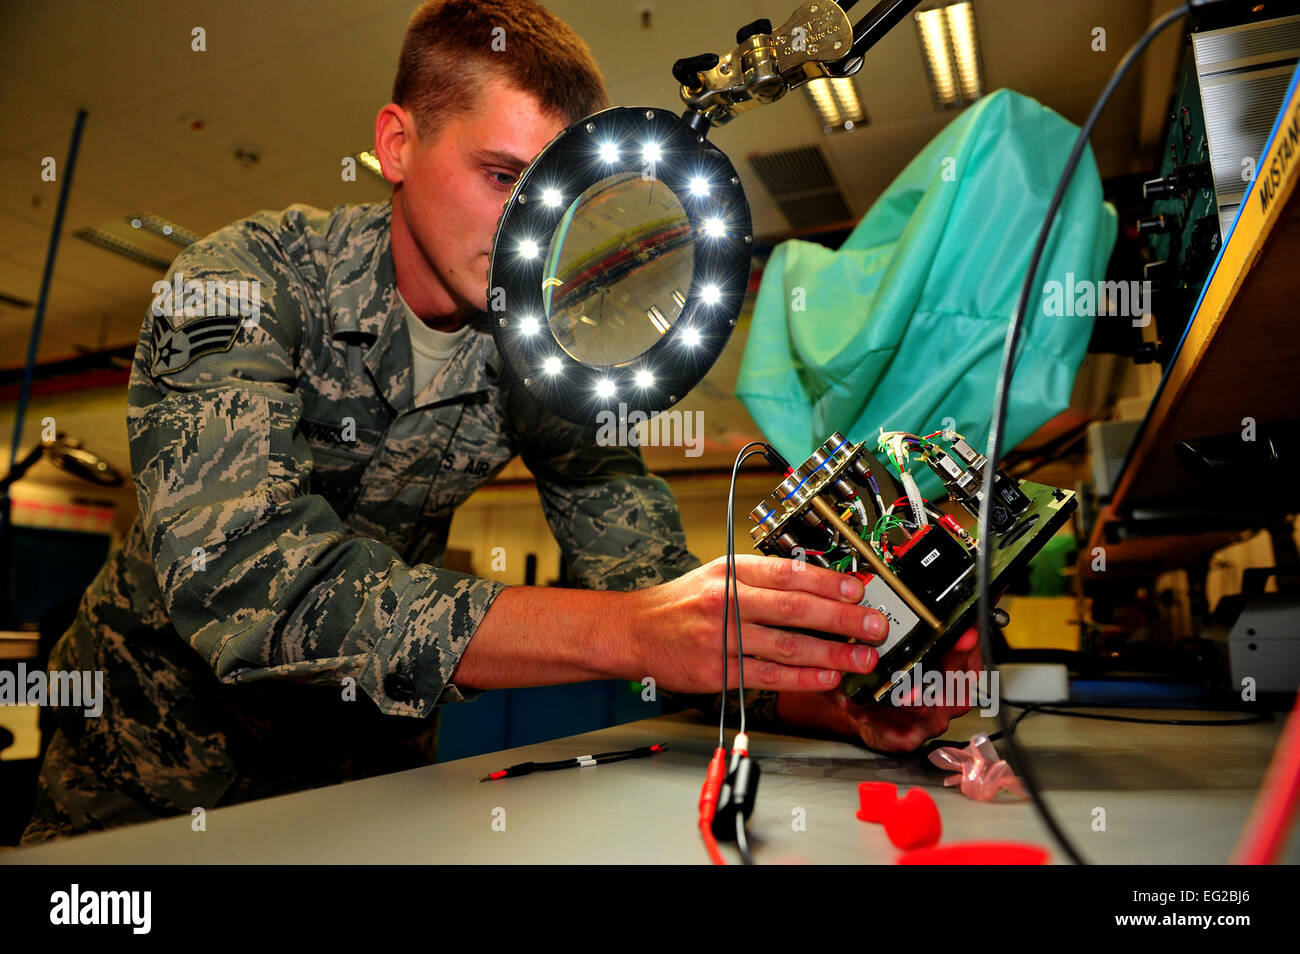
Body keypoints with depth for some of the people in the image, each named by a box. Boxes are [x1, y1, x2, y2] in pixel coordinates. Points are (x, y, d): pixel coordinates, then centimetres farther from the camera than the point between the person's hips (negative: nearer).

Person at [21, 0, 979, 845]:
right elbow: (243, 582, -36)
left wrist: (820, 689, -33)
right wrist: (624, 632, -45)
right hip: (167, 721, -1)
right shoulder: (246, 281, -22)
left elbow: (646, 567, -15)